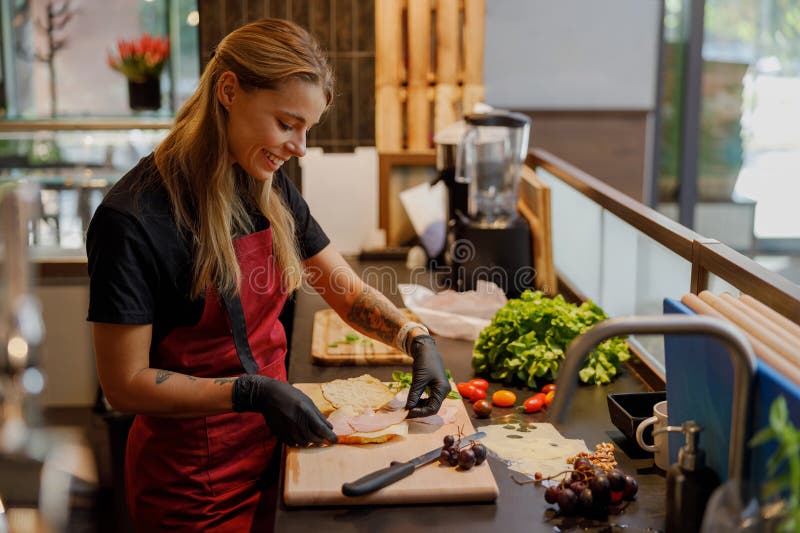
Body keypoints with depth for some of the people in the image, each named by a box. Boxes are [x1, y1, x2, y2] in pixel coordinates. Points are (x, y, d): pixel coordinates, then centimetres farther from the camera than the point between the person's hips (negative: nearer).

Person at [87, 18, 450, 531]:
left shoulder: (269, 189, 1)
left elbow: (347, 289, 7)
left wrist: (417, 337, -10)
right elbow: (126, 383, -19)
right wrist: (253, 393, -26)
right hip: (194, 482, -6)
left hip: (270, 446, 7)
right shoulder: (132, 220, -22)